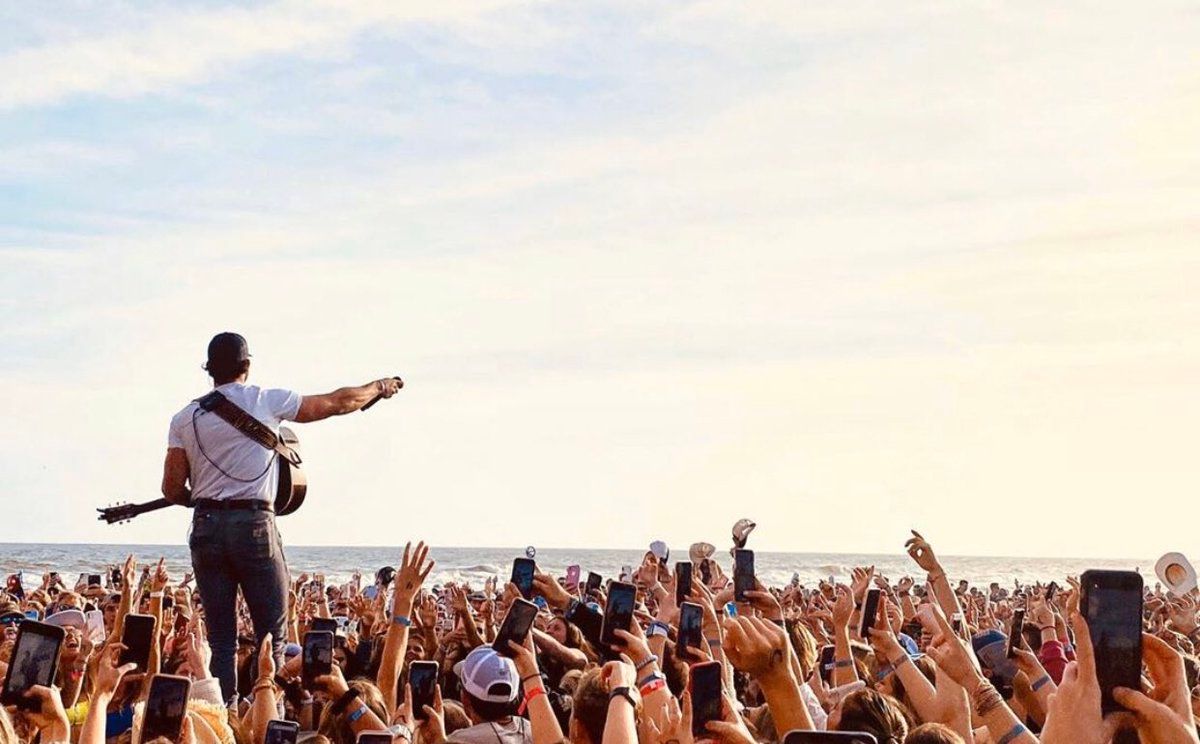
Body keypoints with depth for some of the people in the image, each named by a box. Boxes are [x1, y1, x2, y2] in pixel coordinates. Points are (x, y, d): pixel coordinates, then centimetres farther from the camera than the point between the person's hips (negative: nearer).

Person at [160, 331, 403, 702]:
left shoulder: (185, 418, 7)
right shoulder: (266, 401, 1)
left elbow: (172, 489, 5)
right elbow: (339, 402, 10)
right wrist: (380, 387, 27)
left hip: (206, 527, 3)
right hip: (254, 524, -3)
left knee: (221, 636, 8)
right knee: (272, 633, 2)